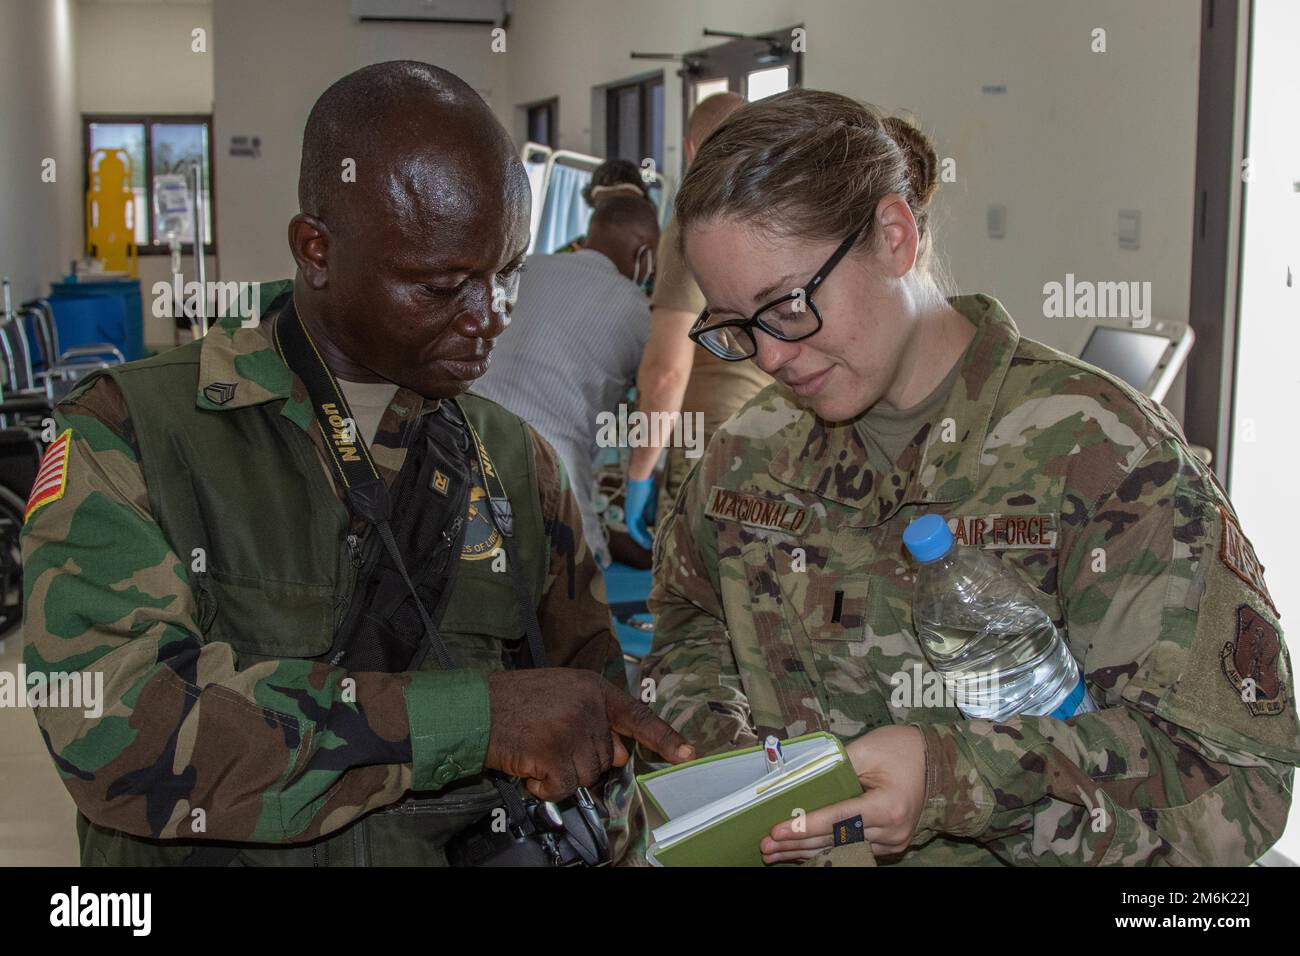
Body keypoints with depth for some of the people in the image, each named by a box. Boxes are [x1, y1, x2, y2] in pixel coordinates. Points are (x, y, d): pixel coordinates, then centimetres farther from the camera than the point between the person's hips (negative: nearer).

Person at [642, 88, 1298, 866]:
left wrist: (959, 777, -24)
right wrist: (724, 748, -2)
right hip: (768, 844, 5)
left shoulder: (1103, 452, -11)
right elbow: (688, 628, 18)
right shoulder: (754, 449, 5)